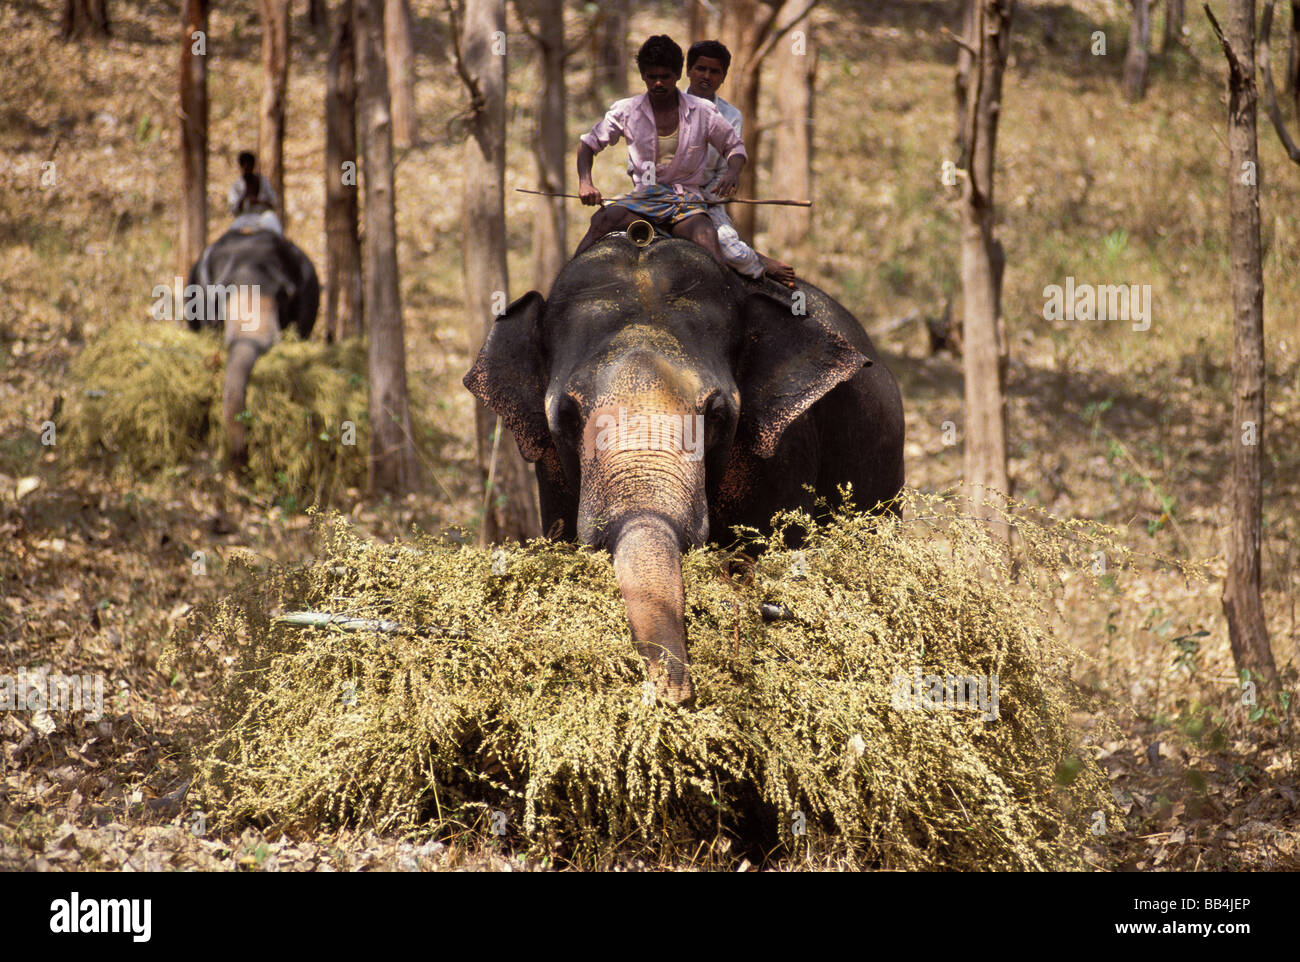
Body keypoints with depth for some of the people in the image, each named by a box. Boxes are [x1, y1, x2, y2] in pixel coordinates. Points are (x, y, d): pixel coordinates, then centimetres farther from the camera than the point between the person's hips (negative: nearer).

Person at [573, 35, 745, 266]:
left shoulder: (702, 112, 4)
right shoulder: (626, 112, 5)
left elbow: (734, 146, 15)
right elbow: (589, 143, 13)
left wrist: (732, 173, -9)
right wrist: (585, 183, -6)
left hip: (686, 200, -1)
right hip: (643, 198, 1)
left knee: (706, 237, -35)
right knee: (603, 219, -31)